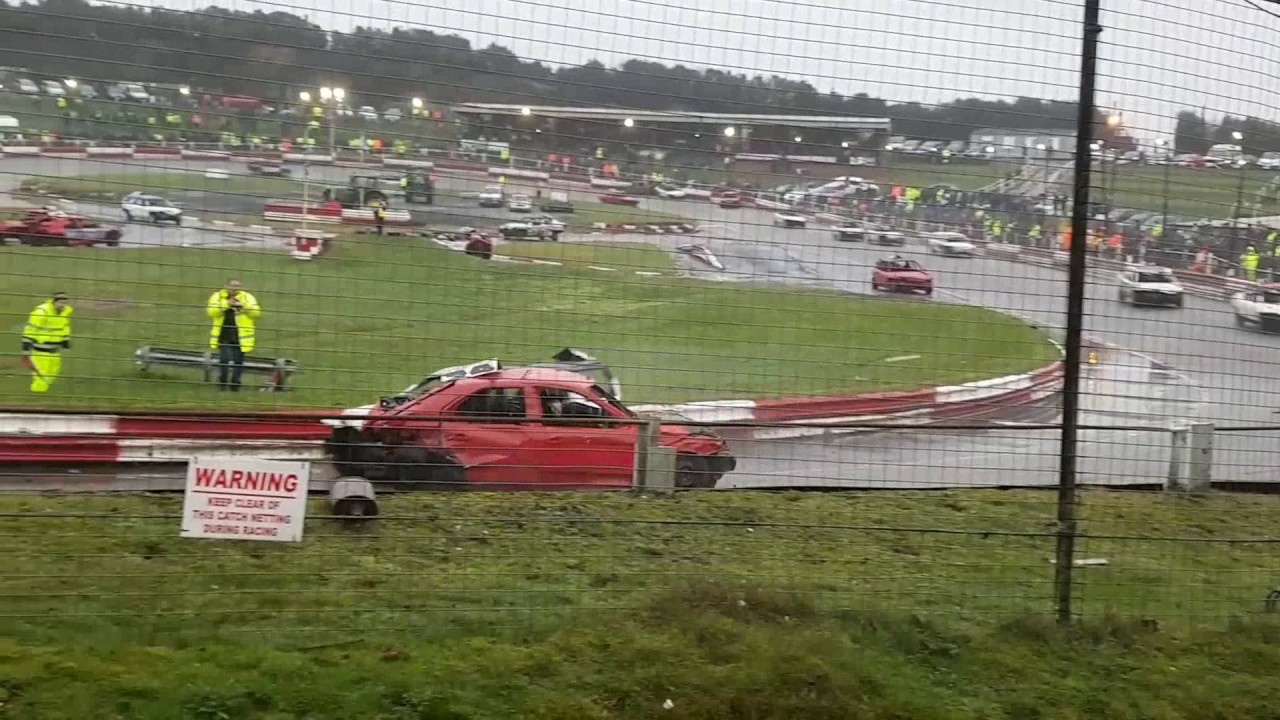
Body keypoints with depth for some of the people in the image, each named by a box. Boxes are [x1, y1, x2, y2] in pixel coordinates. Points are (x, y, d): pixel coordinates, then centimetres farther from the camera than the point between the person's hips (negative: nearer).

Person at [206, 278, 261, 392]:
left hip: (240, 337, 1)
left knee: (238, 362, 5)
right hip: (224, 336, -1)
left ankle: (235, 386, 20)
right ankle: (222, 386, 5)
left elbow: (257, 312, -4)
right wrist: (226, 304, -19)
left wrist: (243, 306, -18)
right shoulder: (218, 296, 4)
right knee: (224, 360, -11)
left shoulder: (247, 297, 5)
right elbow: (212, 312, -9)